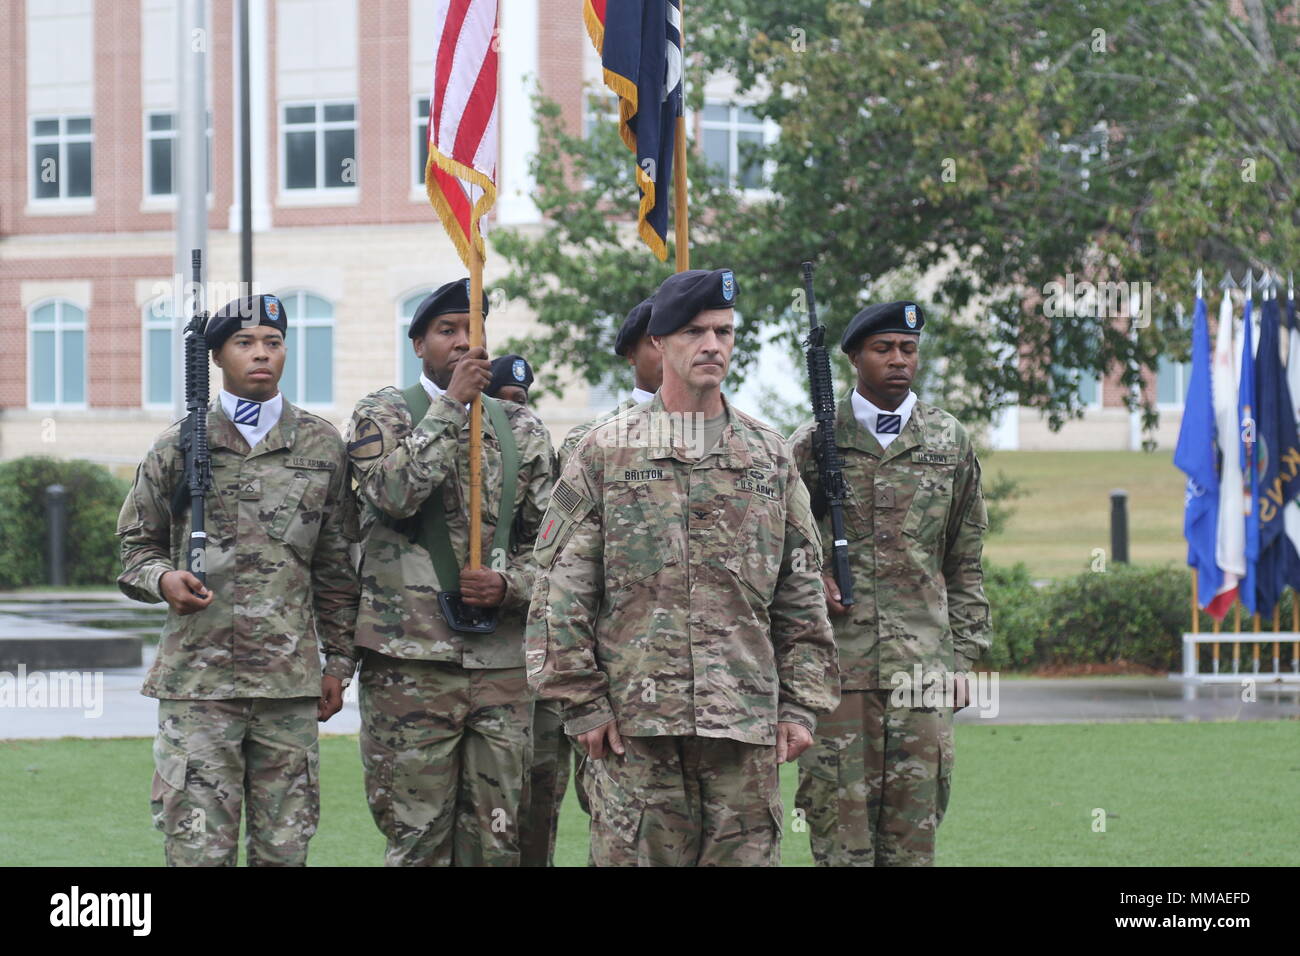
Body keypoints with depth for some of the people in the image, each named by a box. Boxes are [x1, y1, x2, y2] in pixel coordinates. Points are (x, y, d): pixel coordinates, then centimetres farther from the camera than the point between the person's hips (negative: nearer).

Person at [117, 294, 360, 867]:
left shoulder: (322, 447, 10)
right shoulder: (179, 447, 6)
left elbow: (335, 566, 15)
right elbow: (137, 544, 13)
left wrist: (338, 662, 12)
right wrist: (162, 579, -10)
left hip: (290, 680, 2)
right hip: (197, 677, -2)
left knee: (284, 850, 4)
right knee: (198, 849, -6)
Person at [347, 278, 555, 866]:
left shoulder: (521, 429, 14)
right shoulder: (384, 413, 3)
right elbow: (393, 493, -16)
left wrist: (508, 585, -6)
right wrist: (450, 405, -13)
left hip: (502, 662, 4)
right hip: (410, 661, -4)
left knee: (496, 840, 4)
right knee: (417, 840, -2)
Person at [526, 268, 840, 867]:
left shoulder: (769, 456, 14)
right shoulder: (605, 453, 5)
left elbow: (802, 595, 15)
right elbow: (562, 589, 2)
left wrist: (802, 704, 7)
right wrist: (581, 702, -5)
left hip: (747, 724, 3)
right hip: (635, 723, -2)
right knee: (635, 853, -2)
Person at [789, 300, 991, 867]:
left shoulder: (950, 443, 11)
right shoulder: (813, 444, 5)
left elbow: (965, 565, 15)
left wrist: (963, 657, 8)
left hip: (923, 668, 2)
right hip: (836, 665, -2)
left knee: (913, 835, 2)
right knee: (840, 834, -3)